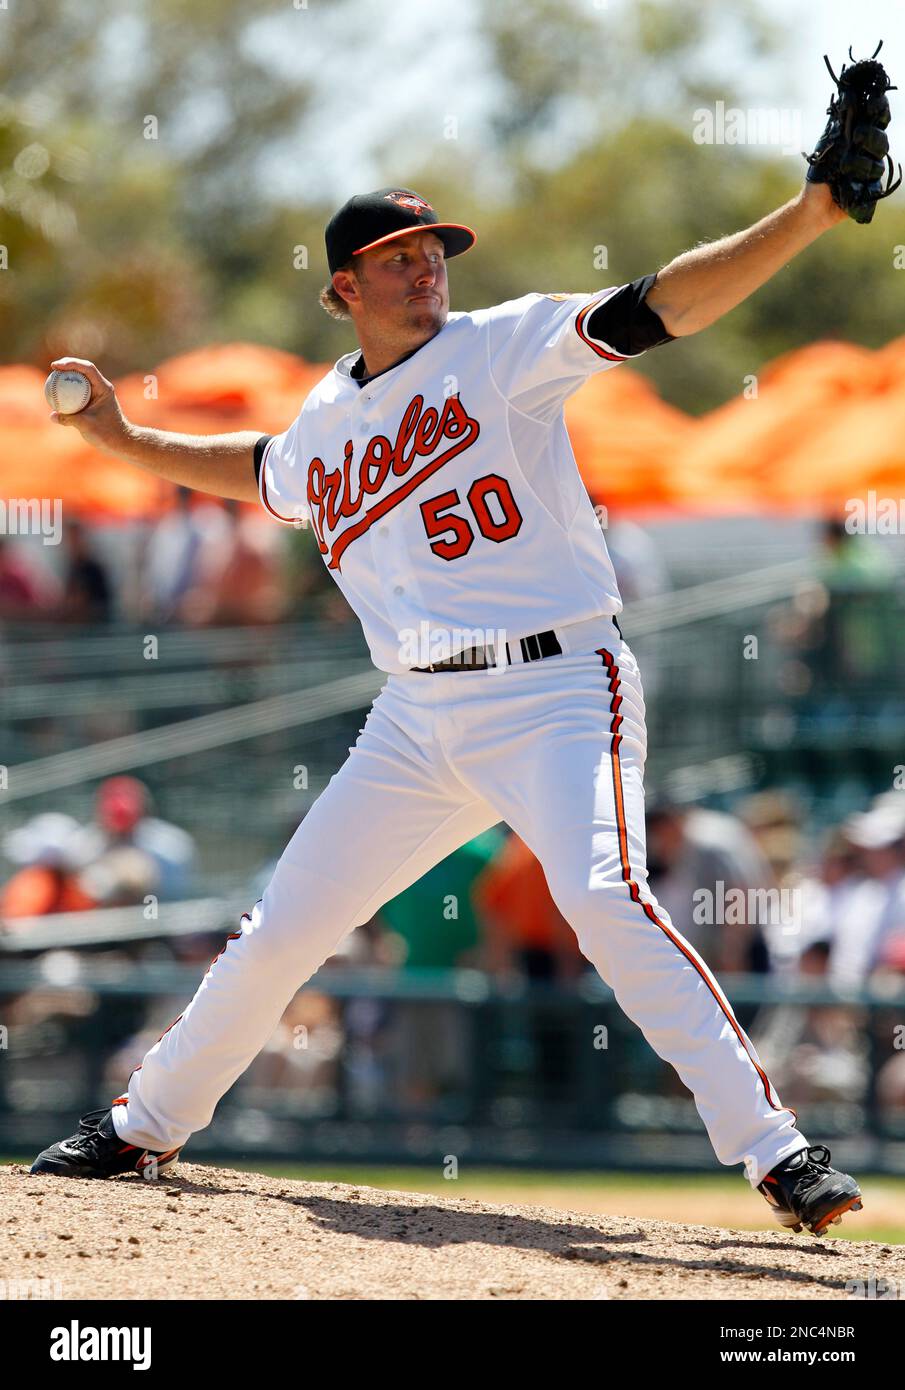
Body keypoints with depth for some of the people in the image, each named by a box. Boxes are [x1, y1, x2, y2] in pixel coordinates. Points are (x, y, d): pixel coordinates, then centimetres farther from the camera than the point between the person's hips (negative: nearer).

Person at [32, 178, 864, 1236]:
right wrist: (123, 438, 30)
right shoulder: (323, 427, 14)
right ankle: (144, 1126, 30)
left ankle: (777, 1154, -26)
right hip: (417, 720, 5)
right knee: (282, 930, 9)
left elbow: (664, 304, -14)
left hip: (556, 693, -5)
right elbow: (259, 470, 38)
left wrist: (809, 216, -26)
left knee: (602, 894, -28)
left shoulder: (503, 347, -3)